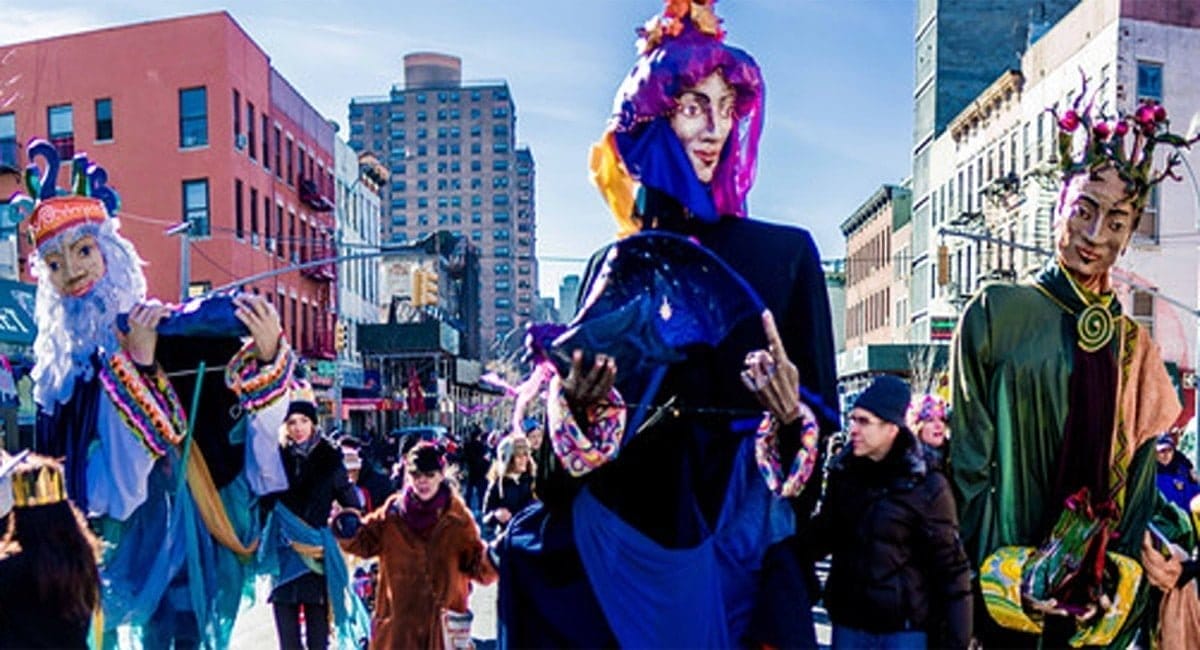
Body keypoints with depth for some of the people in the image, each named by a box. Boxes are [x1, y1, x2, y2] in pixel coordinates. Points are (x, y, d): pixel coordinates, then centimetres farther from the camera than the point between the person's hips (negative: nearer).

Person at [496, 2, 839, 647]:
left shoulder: (785, 253, 2)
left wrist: (790, 413, -20)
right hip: (621, 524, 2)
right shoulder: (612, 265, 8)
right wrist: (575, 398, -12)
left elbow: (821, 410, 2)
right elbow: (578, 392, 10)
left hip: (736, 527, -1)